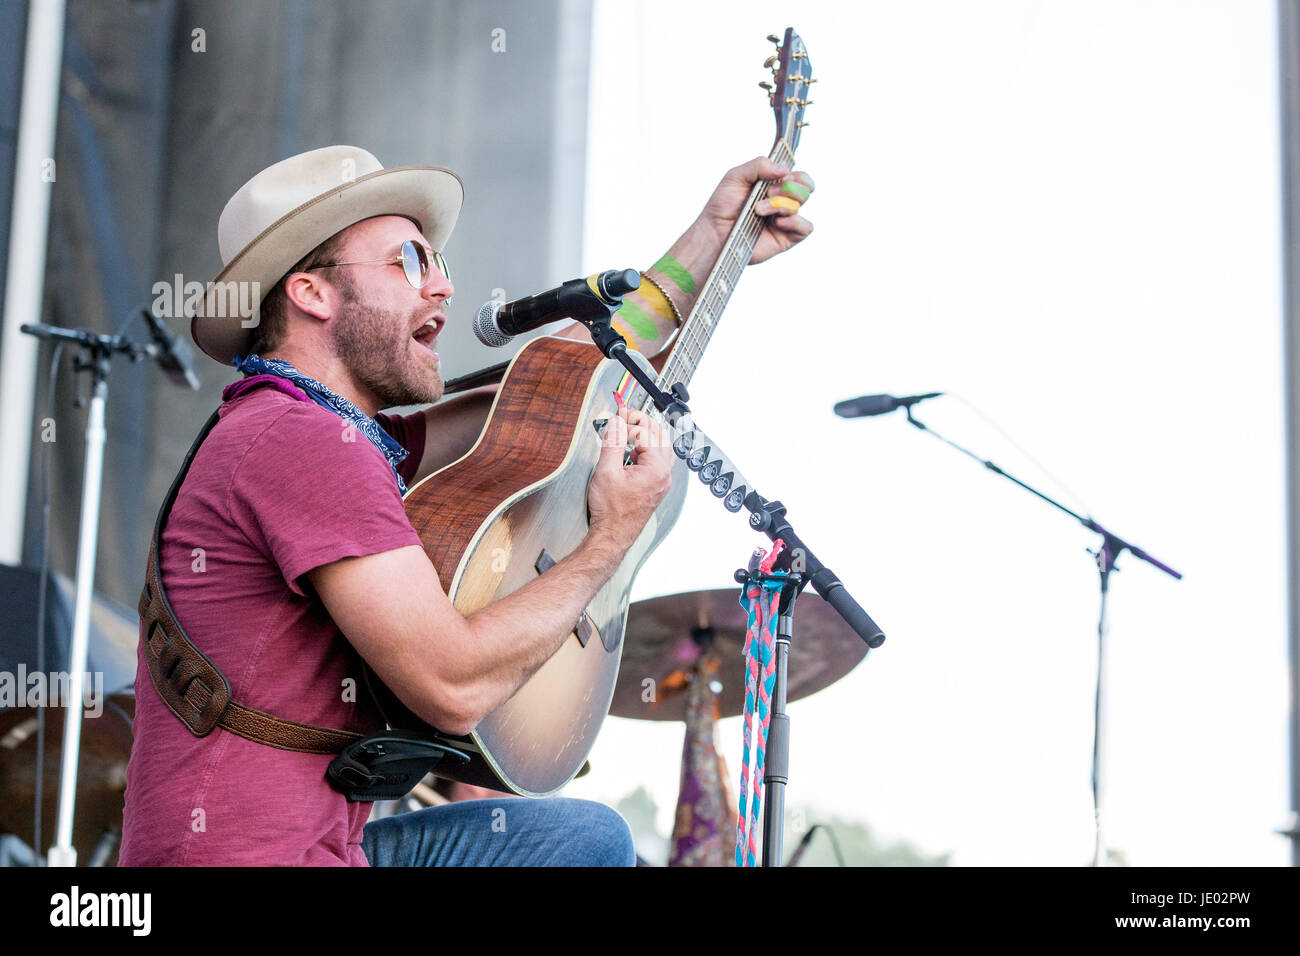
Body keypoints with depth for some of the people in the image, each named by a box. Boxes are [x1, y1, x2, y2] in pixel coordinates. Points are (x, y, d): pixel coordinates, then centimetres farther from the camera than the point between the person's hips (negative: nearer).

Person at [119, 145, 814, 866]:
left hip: (322, 842, 10)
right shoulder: (302, 442, -17)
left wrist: (708, 243, 21)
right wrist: (613, 536, -9)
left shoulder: (349, 437, 13)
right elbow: (456, 685, -21)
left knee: (589, 836, 18)